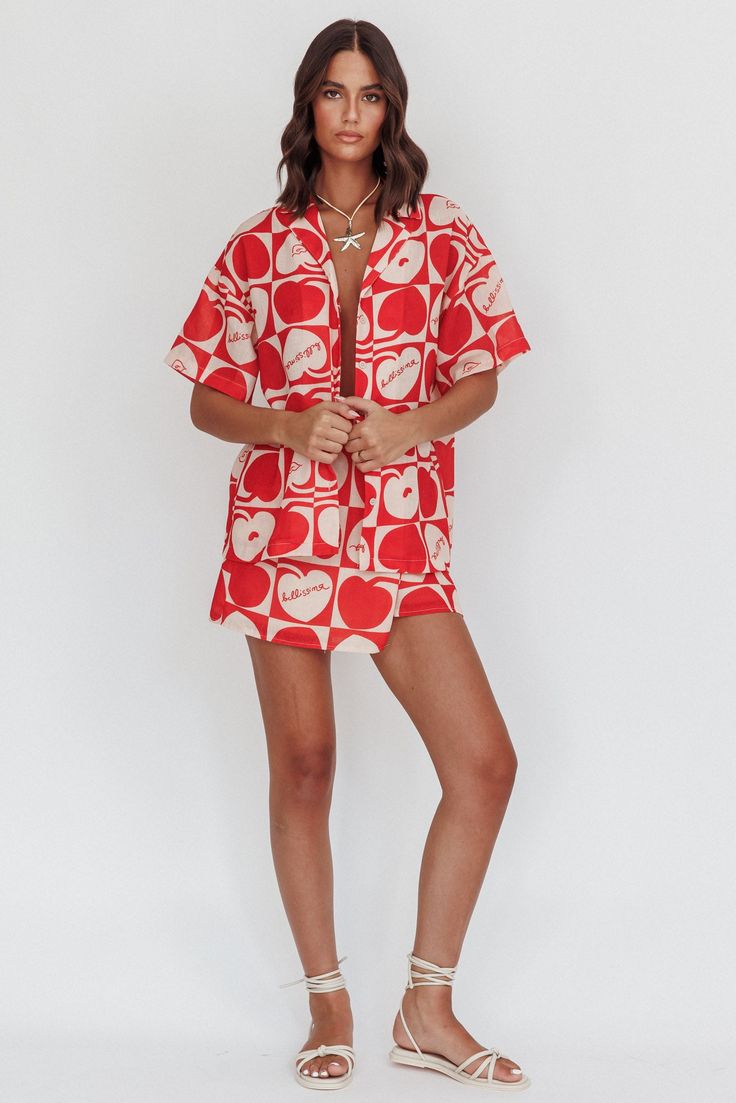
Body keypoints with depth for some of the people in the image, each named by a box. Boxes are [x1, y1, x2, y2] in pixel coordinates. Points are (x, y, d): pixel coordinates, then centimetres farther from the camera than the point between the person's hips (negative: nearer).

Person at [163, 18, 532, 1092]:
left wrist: (409, 427, -10)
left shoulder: (443, 235, 5)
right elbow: (208, 401, 8)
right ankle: (329, 1004, 18)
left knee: (485, 762, -7)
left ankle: (427, 1009, 6)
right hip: (284, 521, 0)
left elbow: (480, 380, 9)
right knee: (303, 763, 3)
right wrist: (292, 427, -12)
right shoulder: (259, 246, 5)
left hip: (403, 529, 1)